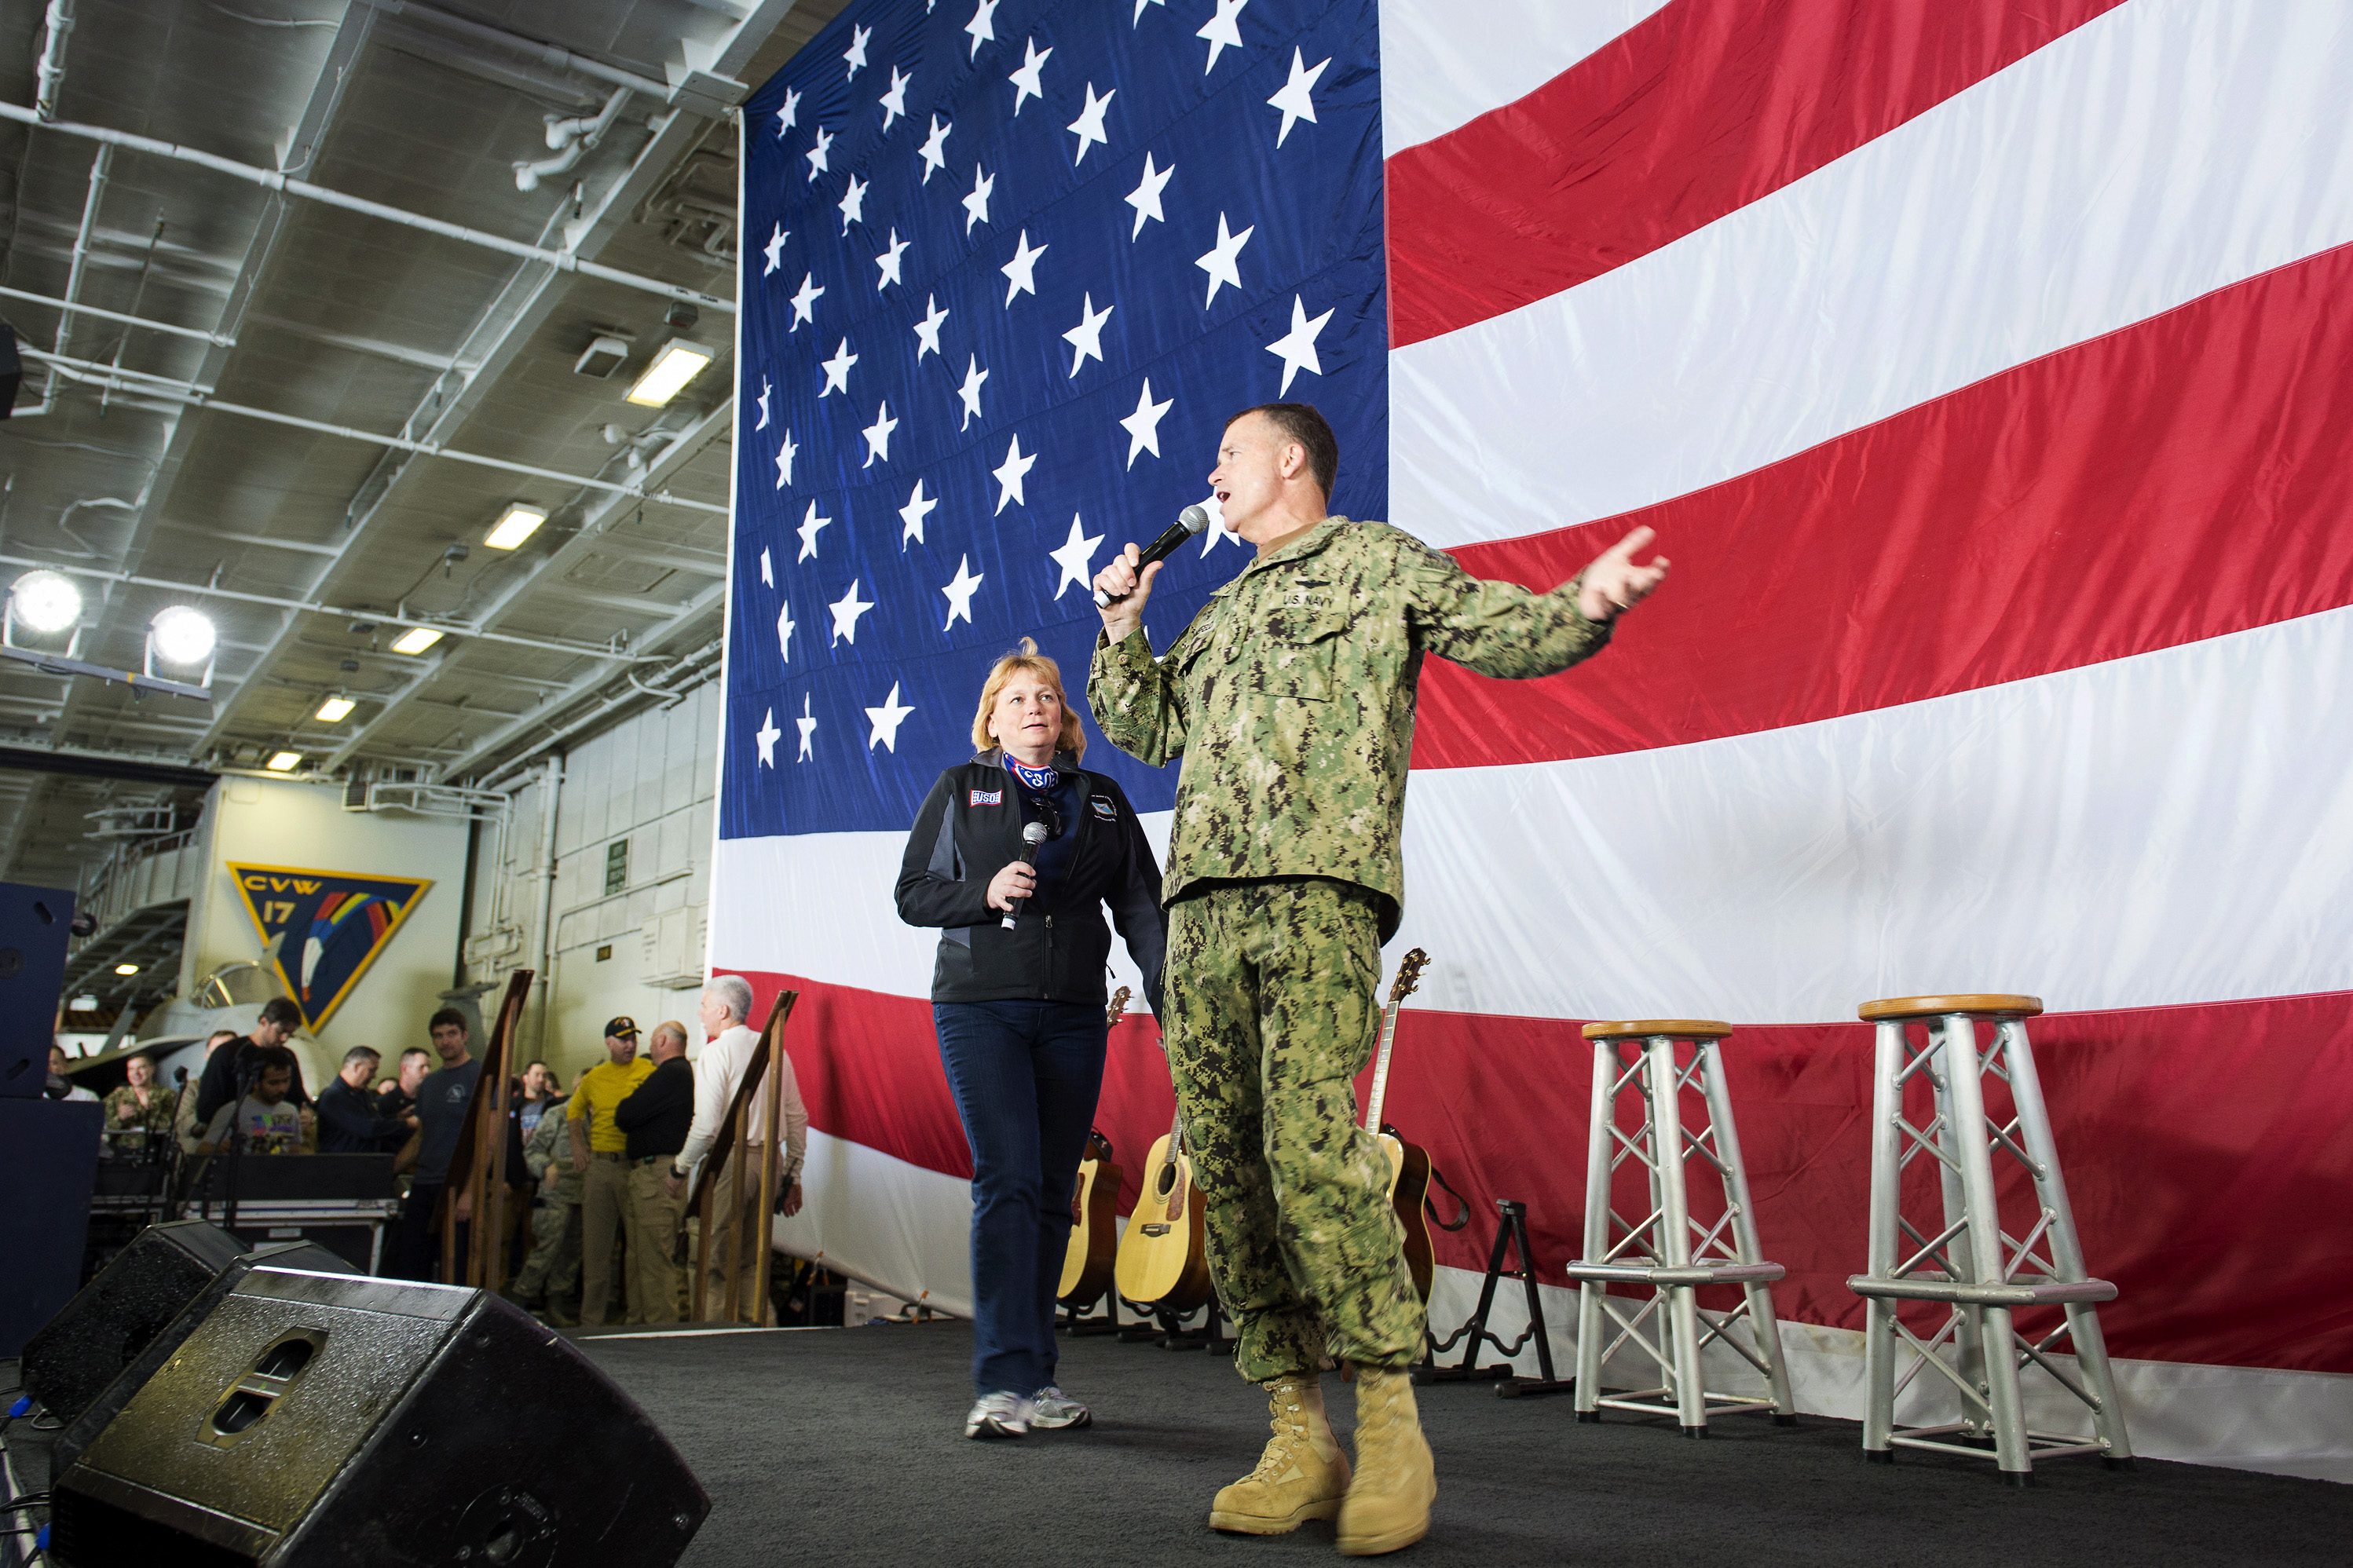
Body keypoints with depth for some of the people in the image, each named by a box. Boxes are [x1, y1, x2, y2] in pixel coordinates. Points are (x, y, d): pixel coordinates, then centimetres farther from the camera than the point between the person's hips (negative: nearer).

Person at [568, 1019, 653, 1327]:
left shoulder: (647, 1071, -2)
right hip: (598, 1164, 4)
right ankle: (591, 1319, 17)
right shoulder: (594, 1077, 12)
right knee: (595, 1246, 9)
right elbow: (574, 1110, 28)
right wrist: (578, 1145, 16)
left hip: (633, 1164, -4)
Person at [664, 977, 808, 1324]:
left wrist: (679, 1169, 0)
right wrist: (792, 1177, 19)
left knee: (713, 1263, 0)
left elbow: (706, 1125, -13)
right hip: (769, 1162, 6)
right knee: (751, 1262, 13)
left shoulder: (718, 1050, -6)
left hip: (728, 1162, -6)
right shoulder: (774, 1048, 12)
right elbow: (797, 1117, 13)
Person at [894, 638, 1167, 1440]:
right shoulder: (961, 789, 11)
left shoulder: (1102, 798, 16)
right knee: (1007, 1179, -13)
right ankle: (1002, 1381, -11)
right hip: (981, 1006, -3)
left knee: (1054, 1192, 5)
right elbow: (913, 893, 6)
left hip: (1073, 1014, 3)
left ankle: (1034, 1376, 15)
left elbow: (1139, 902, 11)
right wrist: (985, 894, -12)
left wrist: (1169, 988, -2)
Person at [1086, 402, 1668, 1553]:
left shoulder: (1374, 561, 14)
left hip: (1317, 889, -7)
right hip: (1202, 901, 7)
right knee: (1224, 1167, 0)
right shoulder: (1220, 612, 32)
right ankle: (1299, 1439, 7)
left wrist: (1585, 605, -17)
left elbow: (1500, 629, 3)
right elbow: (1145, 729, 34)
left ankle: (1390, 1426, -7)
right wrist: (1121, 625, 22)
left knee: (1311, 1147, -20)